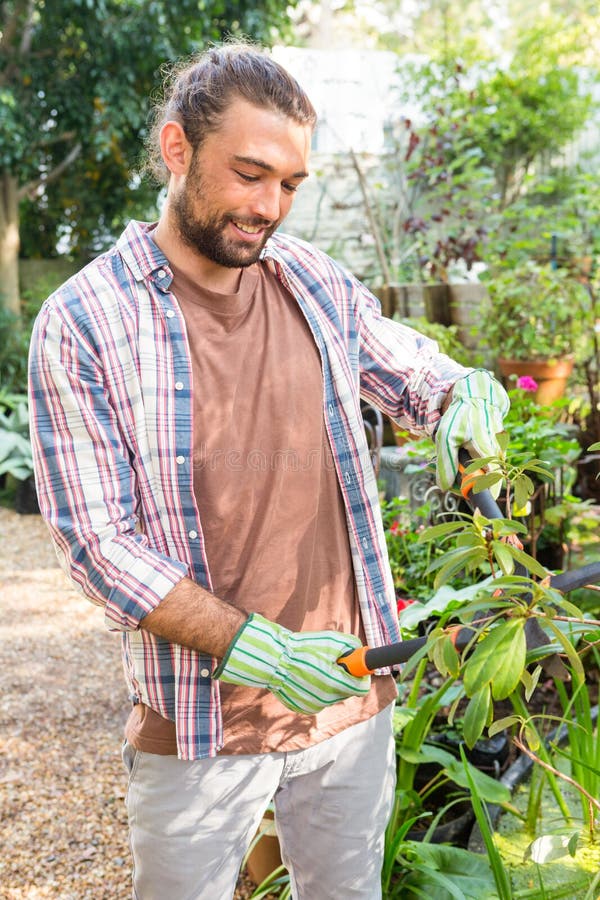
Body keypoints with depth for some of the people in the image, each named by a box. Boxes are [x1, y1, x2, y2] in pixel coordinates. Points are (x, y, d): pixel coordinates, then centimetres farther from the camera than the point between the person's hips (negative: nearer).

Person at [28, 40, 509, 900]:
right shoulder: (83, 321, -12)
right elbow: (97, 542, -14)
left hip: (354, 698, 4)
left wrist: (468, 393, -12)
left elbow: (418, 377, 14)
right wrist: (254, 649, -24)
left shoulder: (319, 283, 1)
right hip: (198, 726, -3)